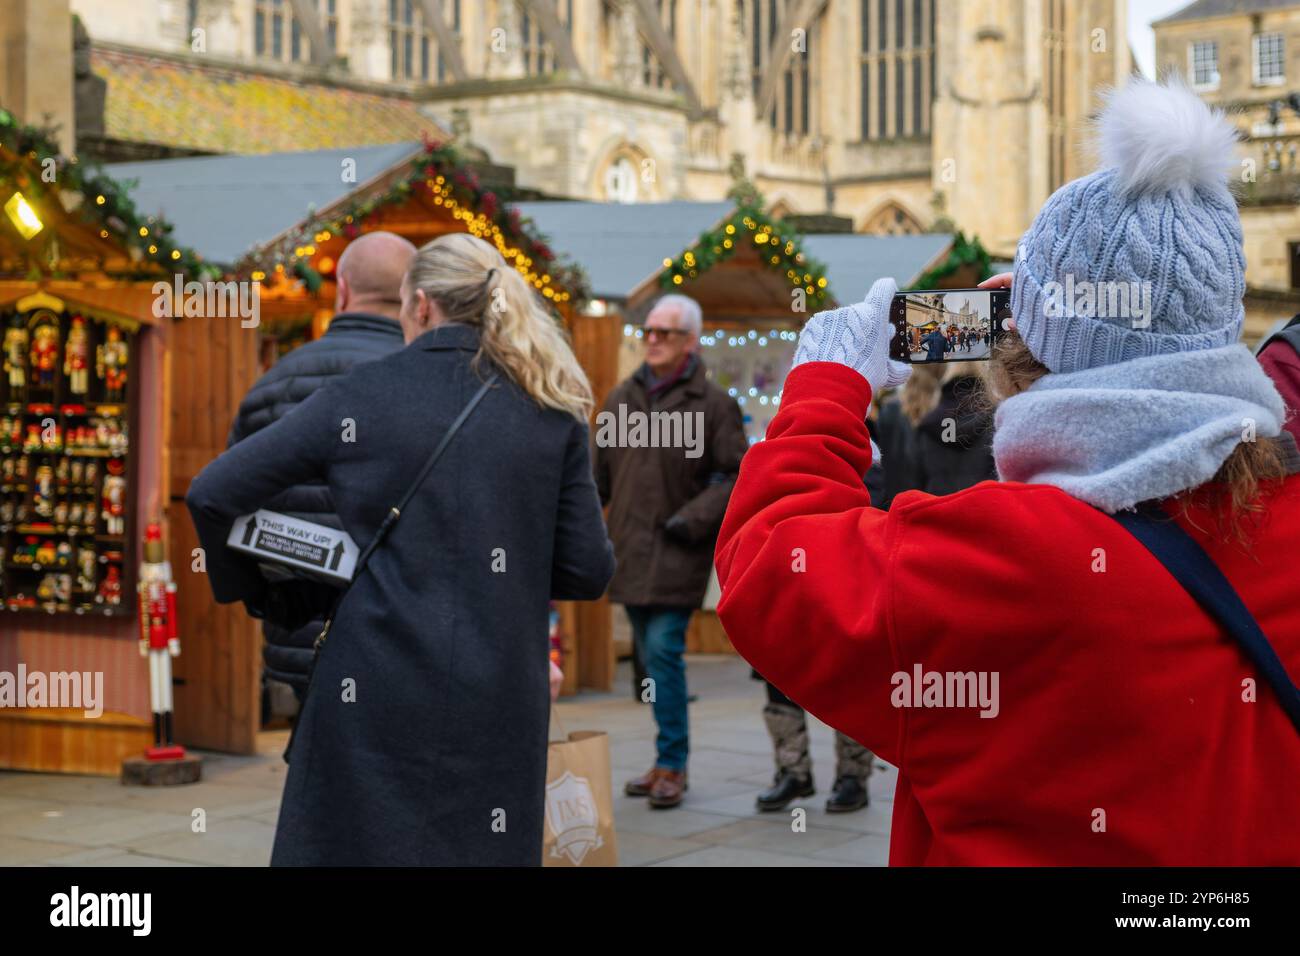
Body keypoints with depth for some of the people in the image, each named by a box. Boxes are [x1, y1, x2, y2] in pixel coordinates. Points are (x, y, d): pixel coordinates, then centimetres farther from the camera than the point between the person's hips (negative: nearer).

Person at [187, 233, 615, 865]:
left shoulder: (358, 398, 0)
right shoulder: (552, 414, 5)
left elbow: (211, 494, 1)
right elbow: (587, 572, 4)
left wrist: (248, 587, 17)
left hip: (374, 695, -1)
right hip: (496, 703, 2)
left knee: (352, 845, 8)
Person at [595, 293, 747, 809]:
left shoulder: (712, 403, -3)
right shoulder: (622, 397, 12)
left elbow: (736, 477, -5)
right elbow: (600, 471, 18)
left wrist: (693, 519, -14)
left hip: (678, 553, -5)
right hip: (630, 549, 5)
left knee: (664, 648, -14)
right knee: (650, 655, 11)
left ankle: (671, 765, -5)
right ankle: (669, 760, 21)